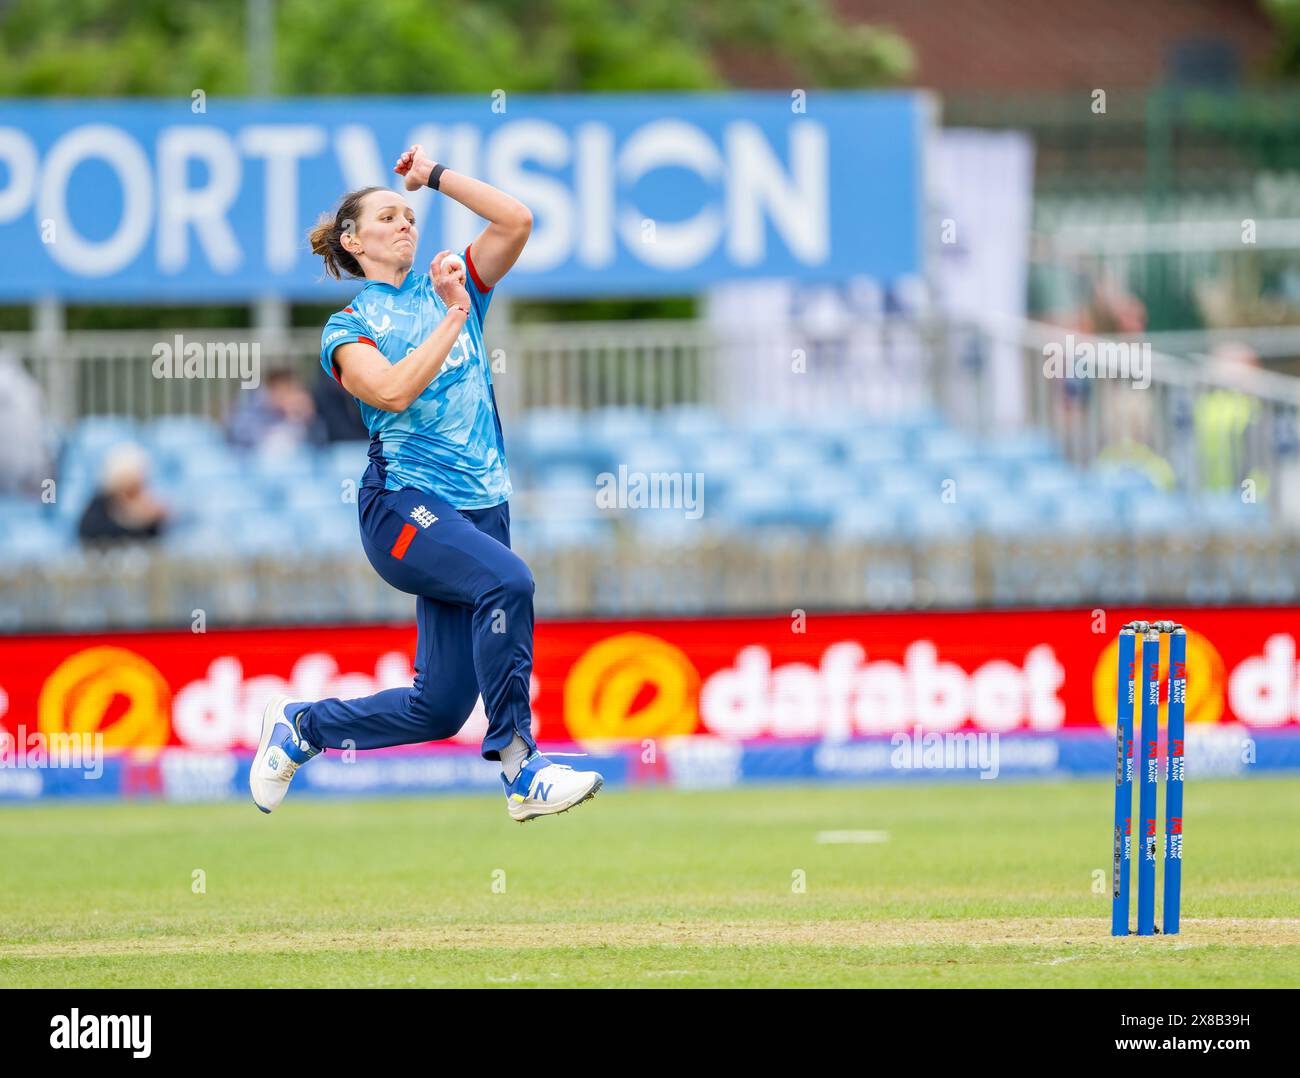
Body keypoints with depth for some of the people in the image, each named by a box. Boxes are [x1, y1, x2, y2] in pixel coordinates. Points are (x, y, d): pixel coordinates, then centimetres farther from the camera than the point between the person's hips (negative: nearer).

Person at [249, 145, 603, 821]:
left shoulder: (450, 284, 16)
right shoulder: (348, 330, 4)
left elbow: (516, 221, 3)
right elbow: (393, 391, -16)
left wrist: (433, 176, 7)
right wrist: (455, 316, -14)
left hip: (478, 507, 5)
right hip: (403, 504, -5)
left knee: (439, 708, 0)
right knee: (506, 580, -34)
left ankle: (300, 725, 24)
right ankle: (520, 771, -30)